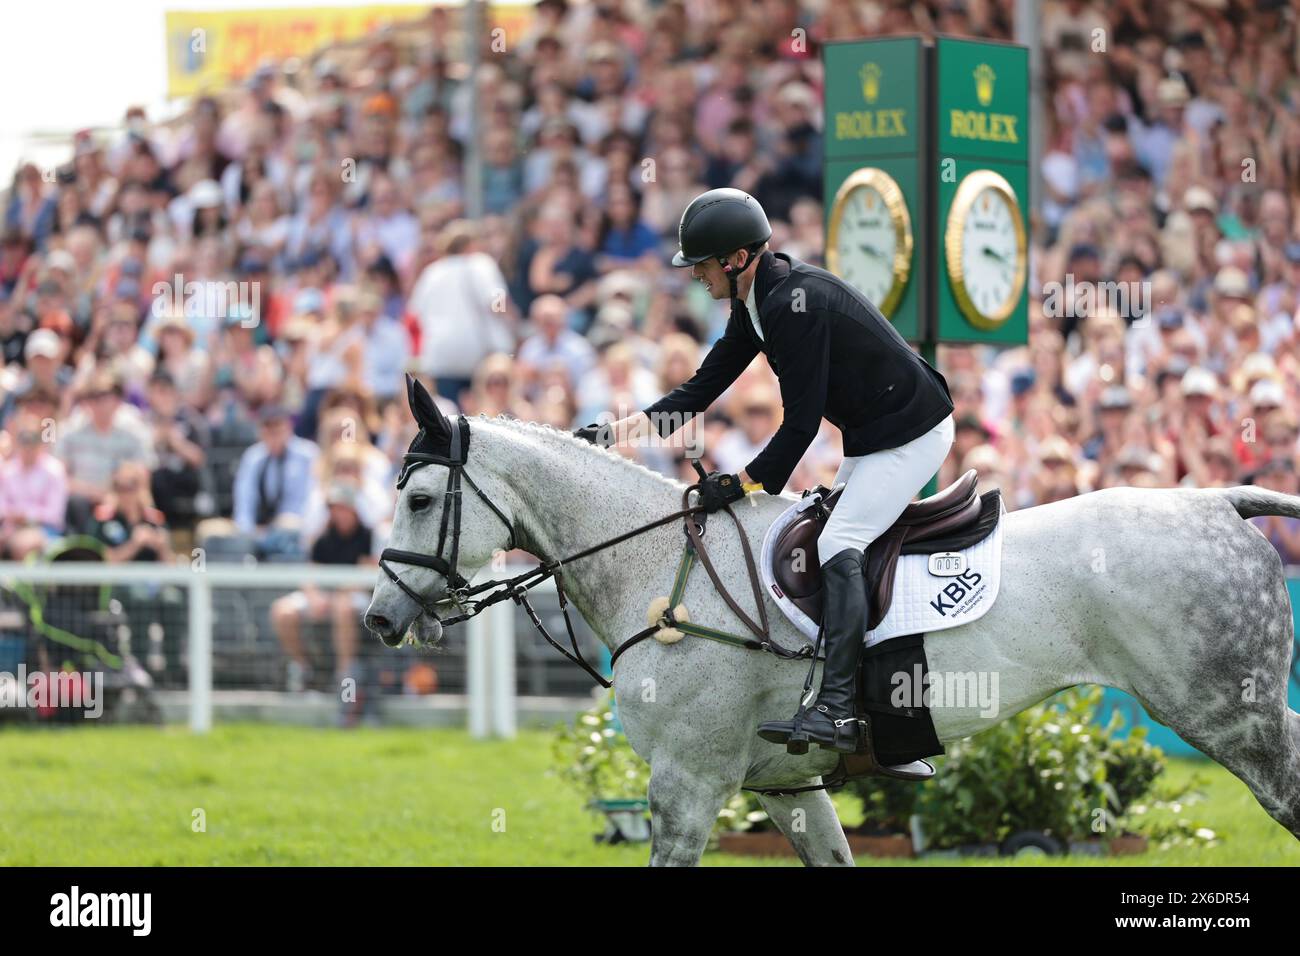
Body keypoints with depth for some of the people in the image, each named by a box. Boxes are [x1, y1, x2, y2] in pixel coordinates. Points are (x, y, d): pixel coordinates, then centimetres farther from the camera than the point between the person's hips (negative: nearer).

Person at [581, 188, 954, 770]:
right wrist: (621, 430, 0)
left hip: (912, 433, -11)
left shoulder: (794, 306, -27)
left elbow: (801, 423, -25)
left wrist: (743, 483, -17)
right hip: (869, 435, 11)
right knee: (834, 546, 10)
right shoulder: (755, 302, 5)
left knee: (839, 545, -22)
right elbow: (705, 385, 9)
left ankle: (837, 708, -30)